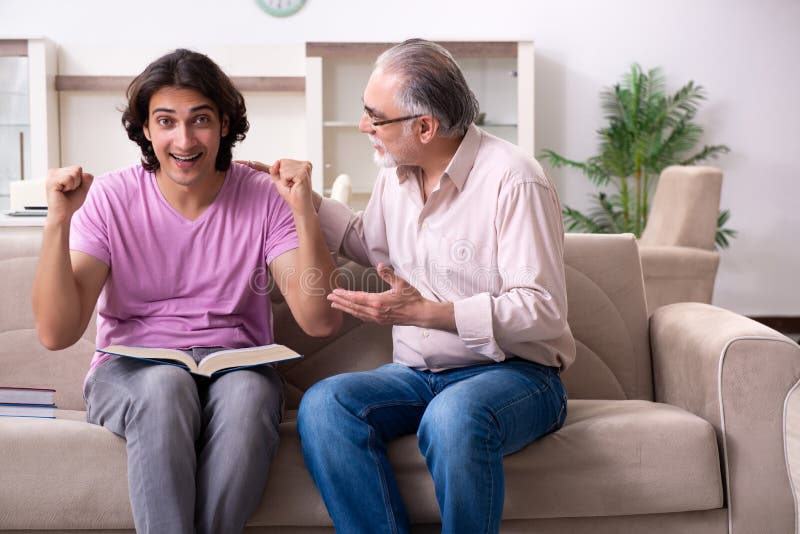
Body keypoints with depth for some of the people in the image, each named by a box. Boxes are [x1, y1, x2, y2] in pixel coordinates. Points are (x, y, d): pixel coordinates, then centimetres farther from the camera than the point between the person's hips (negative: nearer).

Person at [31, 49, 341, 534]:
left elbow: (321, 322, -10)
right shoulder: (110, 199, -1)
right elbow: (56, 333, -9)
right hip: (132, 371, 0)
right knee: (165, 385, -35)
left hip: (236, 366, 1)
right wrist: (59, 221, -19)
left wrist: (305, 212, -19)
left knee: (248, 391, -34)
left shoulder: (264, 199, 0)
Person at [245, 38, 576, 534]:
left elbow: (542, 311, -19)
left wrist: (425, 312, -24)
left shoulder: (512, 180, -14)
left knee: (453, 416, -40)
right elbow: (372, 245, 32)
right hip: (417, 373, 6)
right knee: (323, 403, -22)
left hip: (514, 371, -6)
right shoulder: (396, 175, 10)